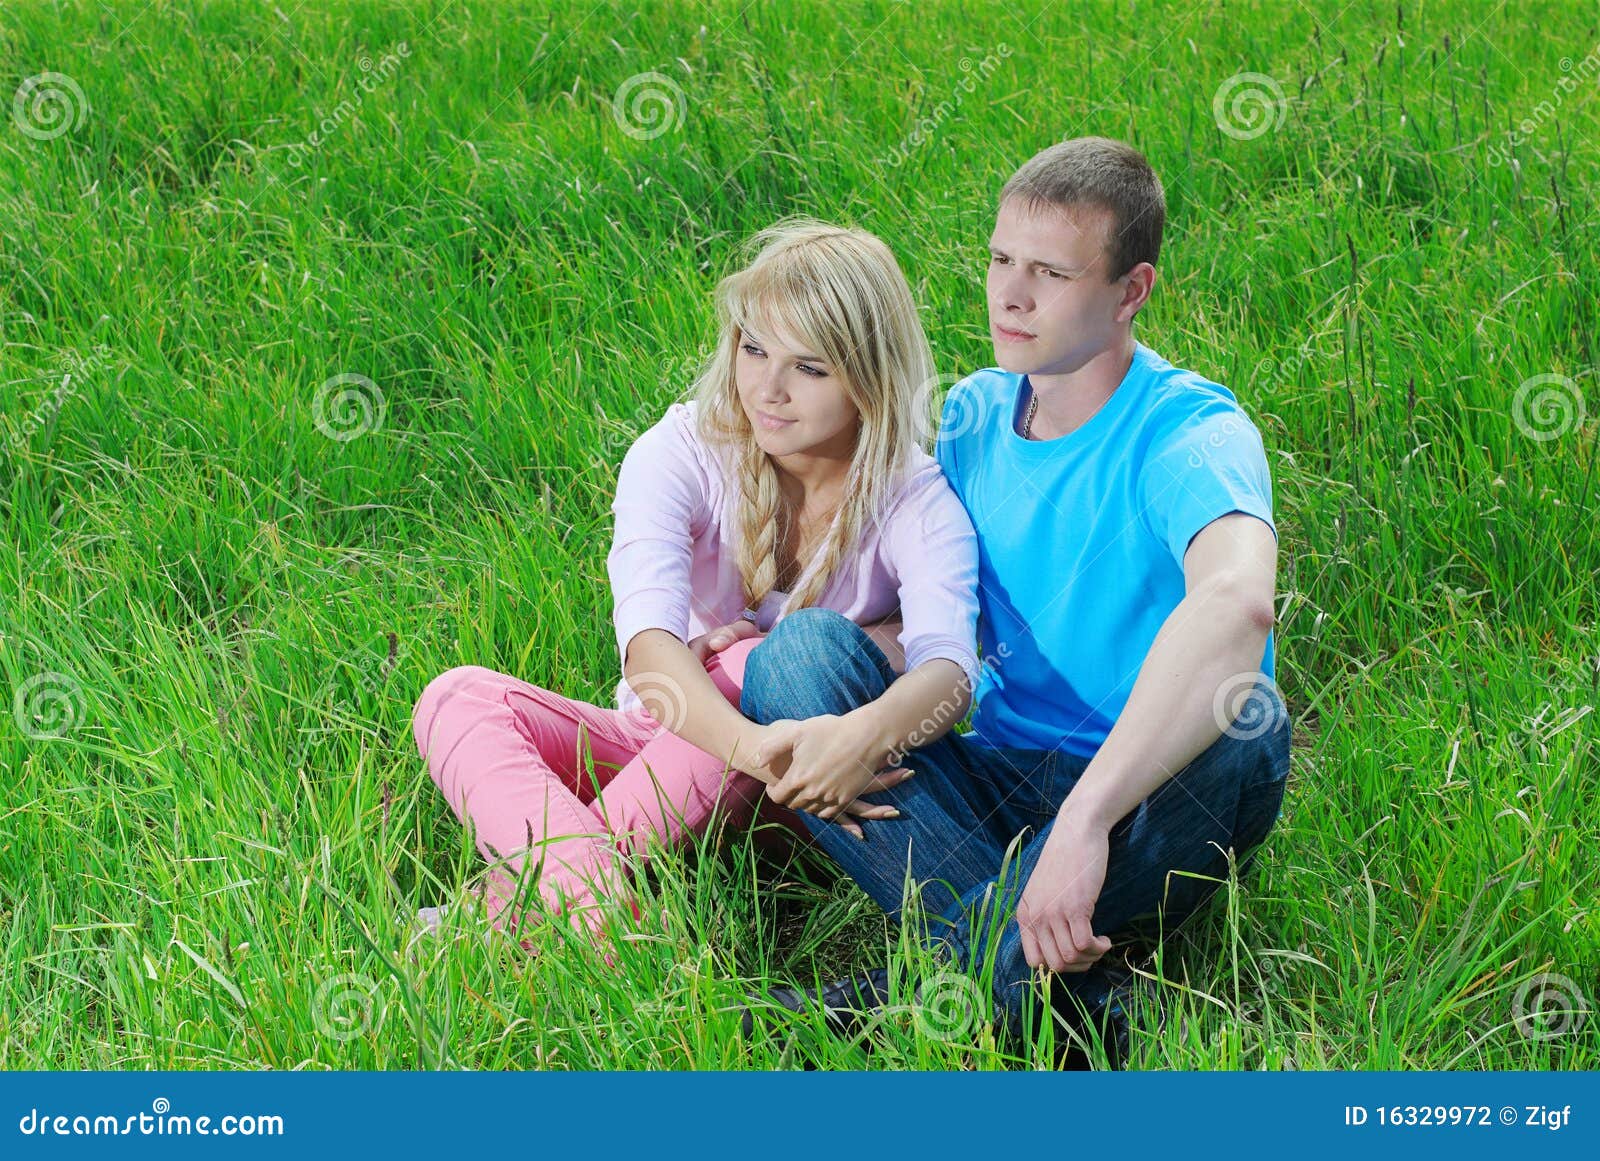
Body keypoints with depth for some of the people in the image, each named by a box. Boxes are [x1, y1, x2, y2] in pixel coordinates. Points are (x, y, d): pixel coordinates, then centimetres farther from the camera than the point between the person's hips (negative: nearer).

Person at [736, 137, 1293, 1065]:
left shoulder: (1191, 432, -16)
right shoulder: (974, 415, 6)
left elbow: (1237, 603, -38)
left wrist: (1085, 819, -47)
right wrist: (865, 720, -15)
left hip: (1150, 813, -5)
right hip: (1000, 786, 5)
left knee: (1243, 732, -37)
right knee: (803, 646, -17)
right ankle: (1056, 988, -32)